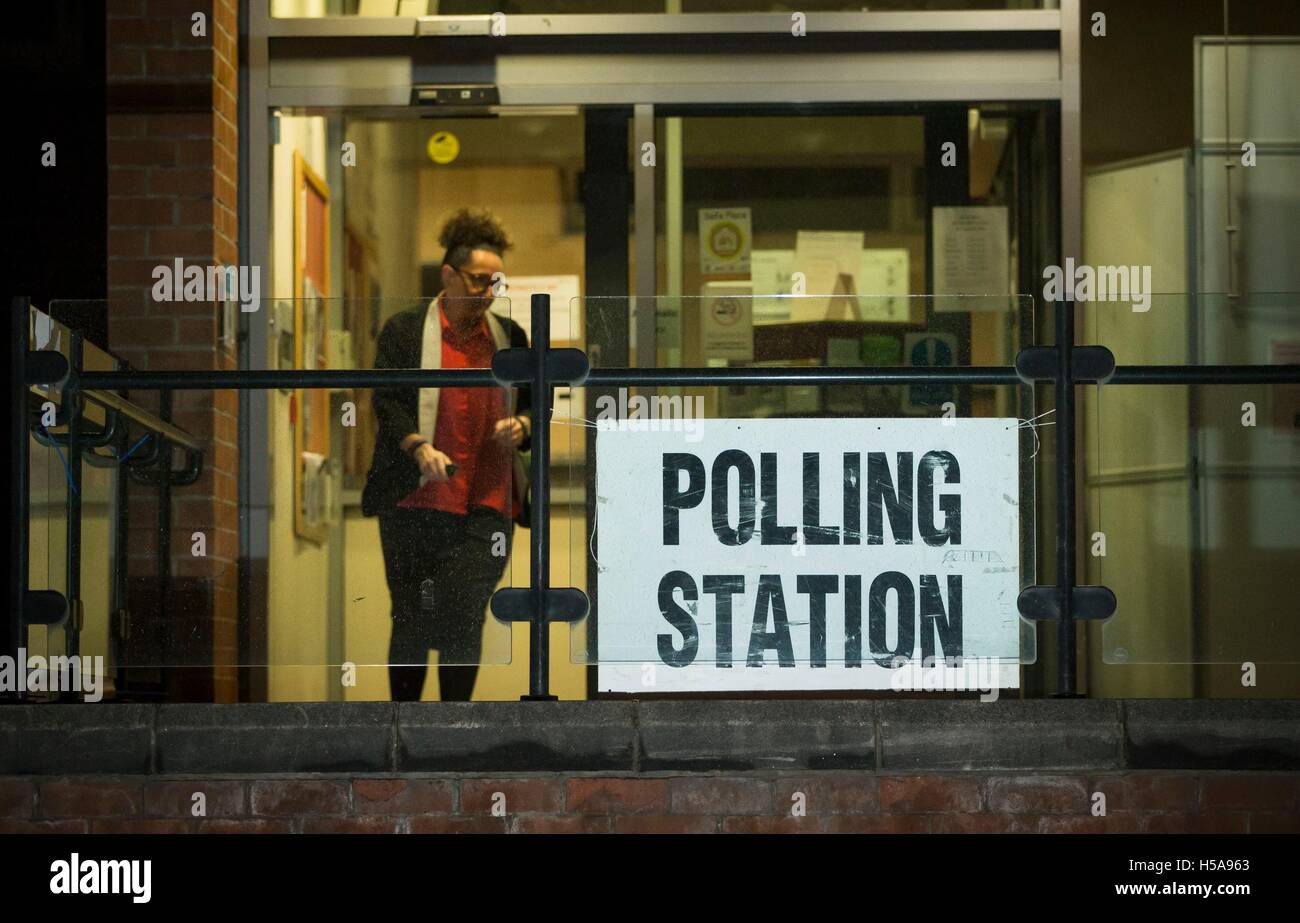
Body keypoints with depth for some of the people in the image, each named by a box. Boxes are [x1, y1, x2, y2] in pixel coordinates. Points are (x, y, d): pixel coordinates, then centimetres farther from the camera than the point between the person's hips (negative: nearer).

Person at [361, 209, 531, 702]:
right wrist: (420, 448, -21)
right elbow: (386, 401, -4)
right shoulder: (404, 329, 3)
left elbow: (533, 402, 22)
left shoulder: (509, 336, 14)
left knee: (464, 621, -7)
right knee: (412, 621, 4)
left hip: (486, 506, 2)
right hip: (416, 501, -2)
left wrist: (522, 425, -1)